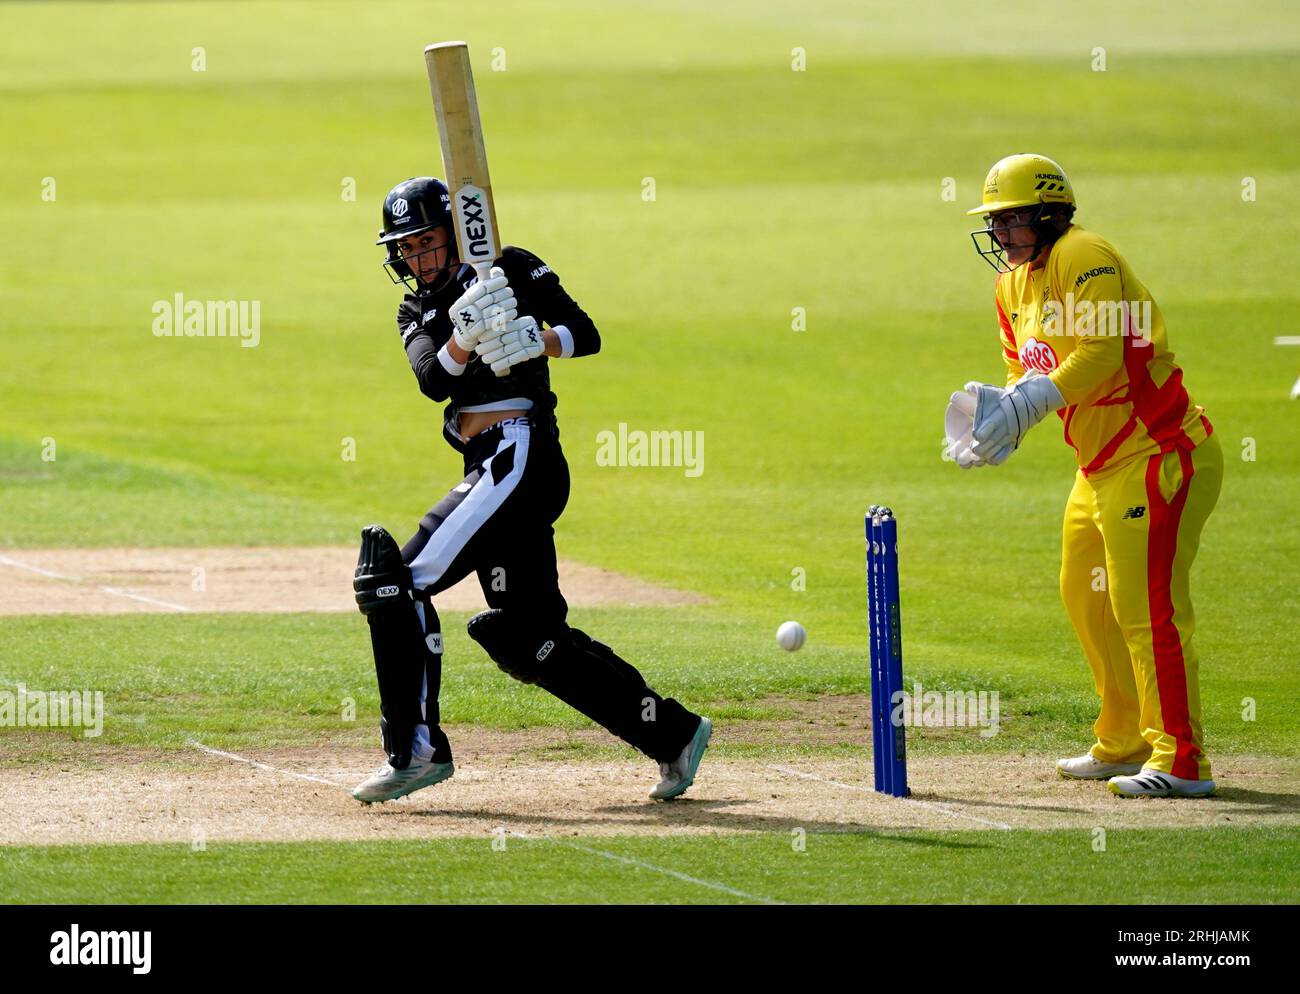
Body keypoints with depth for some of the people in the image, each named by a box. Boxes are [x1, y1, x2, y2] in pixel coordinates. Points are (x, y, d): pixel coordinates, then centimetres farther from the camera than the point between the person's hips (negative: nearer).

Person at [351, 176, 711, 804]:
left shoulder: (511, 271, 2)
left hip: (520, 456, -8)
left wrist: (538, 342, -25)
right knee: (524, 635, 8)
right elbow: (433, 379, -5)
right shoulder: (417, 313, 16)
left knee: (400, 579, -16)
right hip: (492, 469, 8)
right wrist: (464, 336, -25)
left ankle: (416, 747, -15)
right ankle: (673, 734, 14)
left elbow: (586, 335, -5)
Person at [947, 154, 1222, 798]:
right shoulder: (1013, 285, 13)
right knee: (1087, 600, 17)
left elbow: (1101, 356, -26)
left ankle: (1180, 760, -16)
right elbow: (1027, 376, 16)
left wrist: (1024, 406, -30)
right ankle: (1122, 743, 29)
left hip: (1159, 455, -11)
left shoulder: (1082, 257, -16)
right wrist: (997, 410, -5)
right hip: (1100, 470, 11)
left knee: (1147, 605, -15)